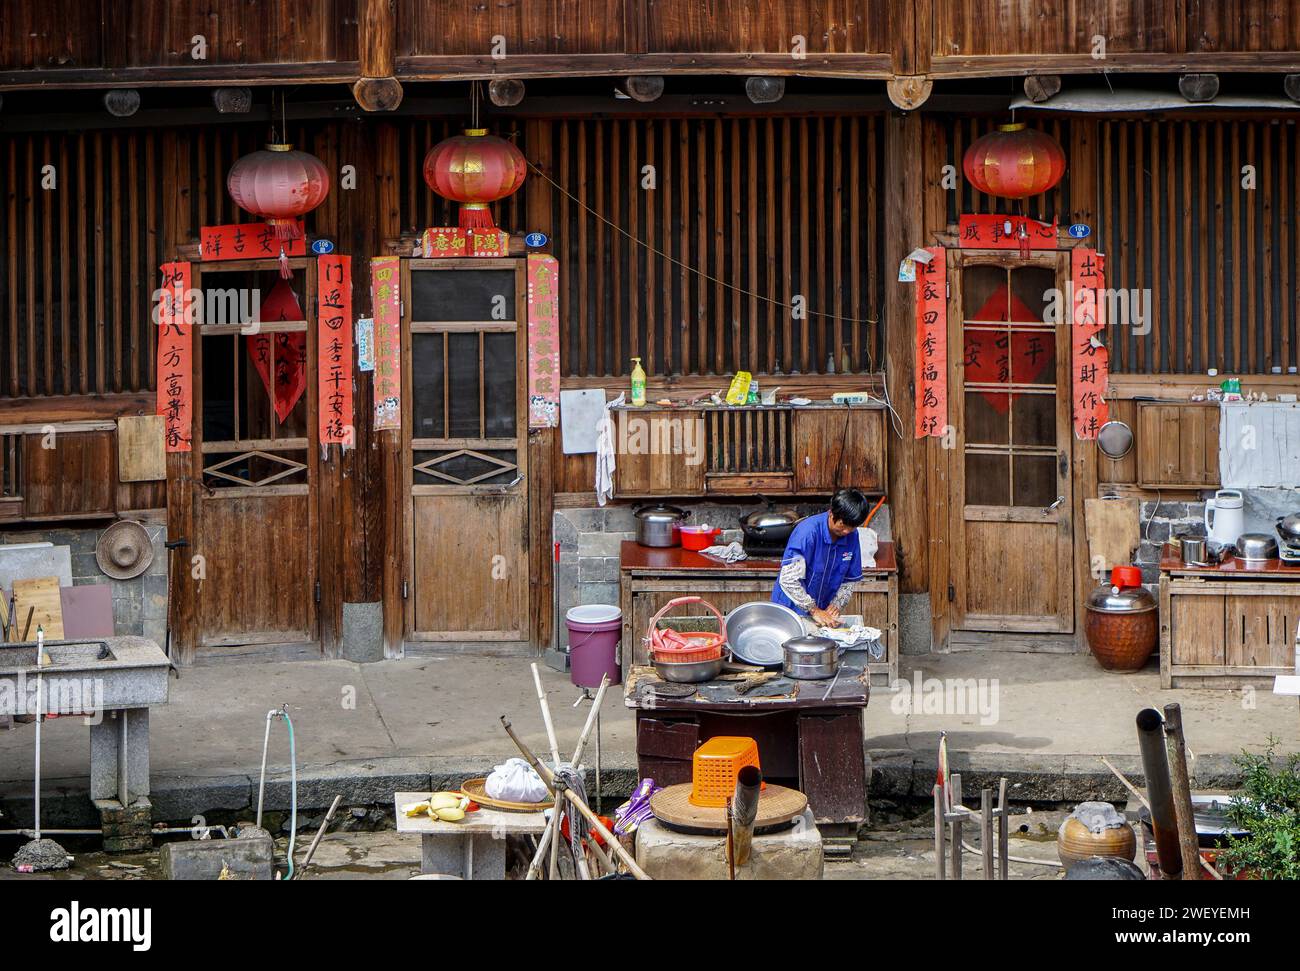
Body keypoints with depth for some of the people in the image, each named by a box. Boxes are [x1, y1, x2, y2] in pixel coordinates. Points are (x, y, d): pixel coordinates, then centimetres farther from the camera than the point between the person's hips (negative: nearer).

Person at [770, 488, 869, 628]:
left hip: (824, 611, 5)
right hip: (792, 610, -5)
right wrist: (814, 610, -22)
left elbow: (850, 580, 8)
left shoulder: (852, 536, -3)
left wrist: (836, 605, -9)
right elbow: (788, 580, -25)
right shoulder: (807, 532, -21)